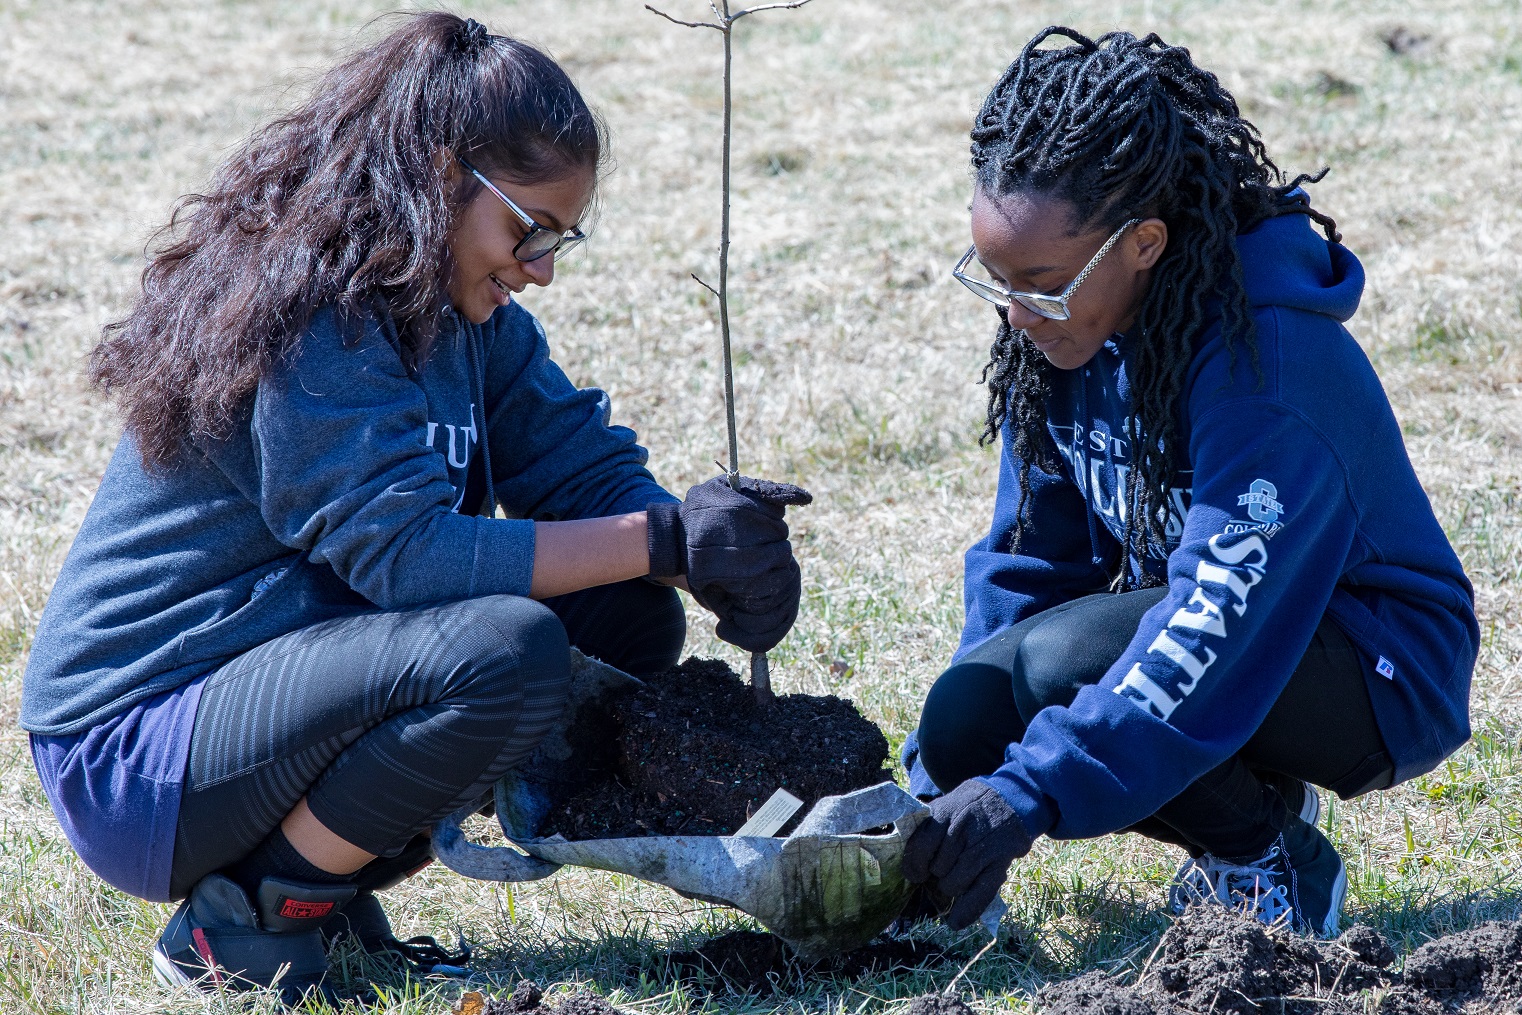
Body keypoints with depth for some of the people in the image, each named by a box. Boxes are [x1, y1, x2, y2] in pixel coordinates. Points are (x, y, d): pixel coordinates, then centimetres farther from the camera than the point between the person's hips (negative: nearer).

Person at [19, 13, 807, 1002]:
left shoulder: (462, 314, 8)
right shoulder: (307, 325, -21)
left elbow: (585, 462, 5)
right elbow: (408, 553, -27)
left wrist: (724, 559, -16)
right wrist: (665, 540, -26)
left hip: (271, 678, 9)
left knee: (625, 620, -1)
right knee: (508, 647, -30)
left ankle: (339, 874, 4)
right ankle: (244, 921, -13)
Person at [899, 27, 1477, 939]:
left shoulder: (1268, 362, -30)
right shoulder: (1061, 338, -6)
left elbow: (1216, 630, -36)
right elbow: (1026, 563, 0)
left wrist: (1032, 793, -41)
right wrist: (937, 793, -8)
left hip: (1379, 675, -8)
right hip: (1191, 623, 8)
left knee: (1062, 659, -31)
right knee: (964, 720, -17)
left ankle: (1278, 865, -6)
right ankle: (1253, 798, 7)